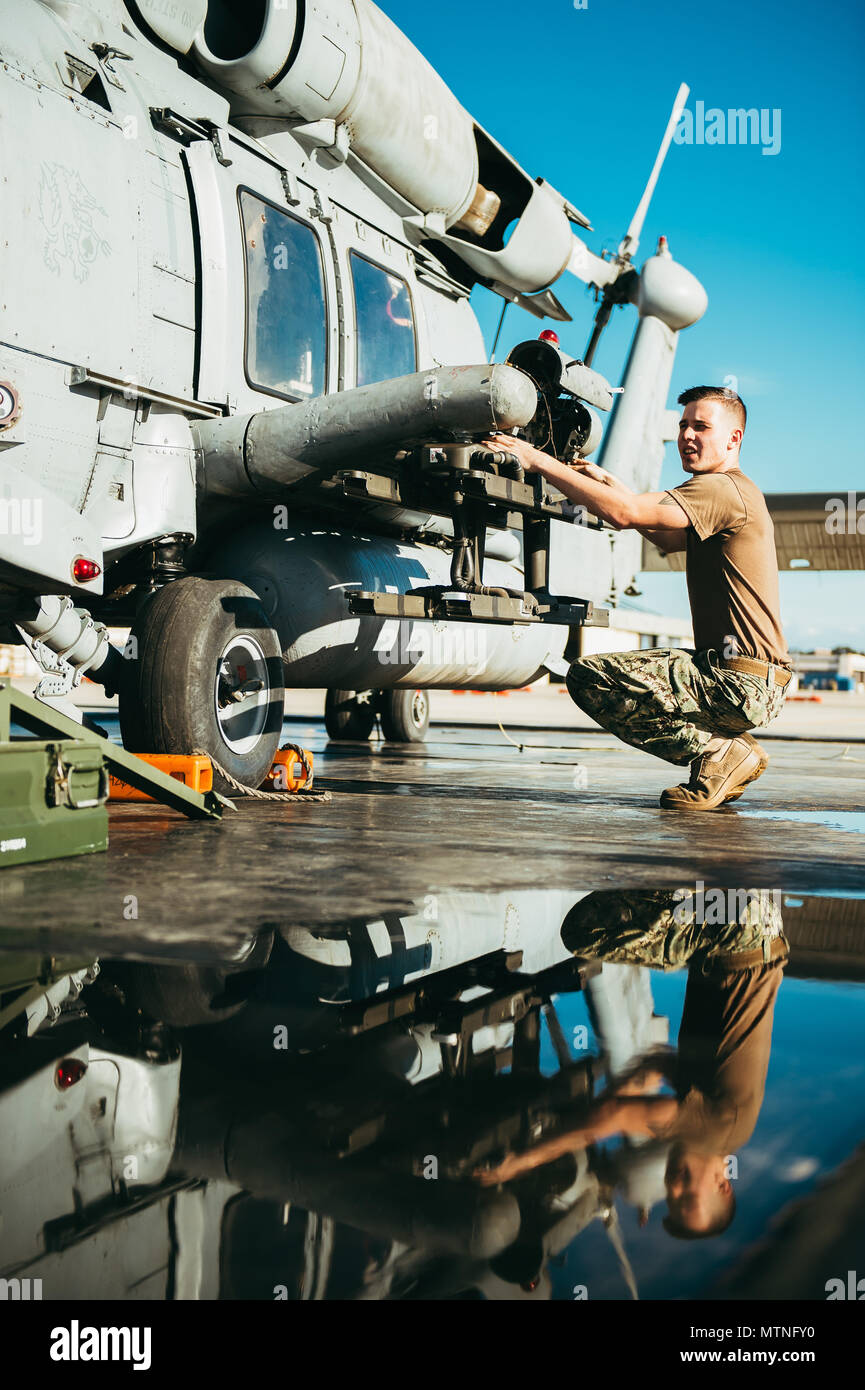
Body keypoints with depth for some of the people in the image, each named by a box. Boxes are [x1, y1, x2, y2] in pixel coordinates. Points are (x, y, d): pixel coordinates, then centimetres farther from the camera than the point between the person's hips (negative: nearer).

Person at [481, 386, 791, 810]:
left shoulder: (723, 488, -13)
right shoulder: (737, 492, 19)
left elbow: (624, 513, -24)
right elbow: (670, 538, 30)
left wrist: (539, 461, -19)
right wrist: (607, 481, 22)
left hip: (741, 681, -10)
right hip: (751, 681, 10)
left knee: (589, 678, -15)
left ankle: (719, 751, -9)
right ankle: (733, 750, 12)